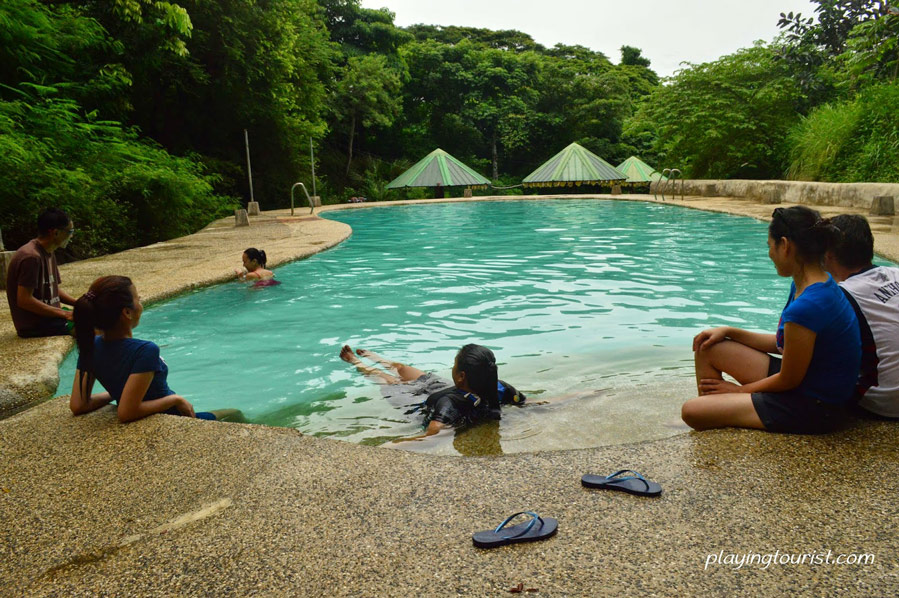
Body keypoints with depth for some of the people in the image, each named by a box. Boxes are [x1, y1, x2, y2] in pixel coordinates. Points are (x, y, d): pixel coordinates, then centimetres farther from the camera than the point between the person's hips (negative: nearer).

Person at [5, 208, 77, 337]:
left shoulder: (49, 253, 11)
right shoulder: (31, 257, -19)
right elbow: (24, 300, -23)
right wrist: (64, 314, -20)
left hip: (49, 316, 10)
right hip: (34, 326, -10)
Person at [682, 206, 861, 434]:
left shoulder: (806, 308, -31)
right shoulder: (820, 285, 1)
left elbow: (789, 381, -19)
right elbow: (783, 343, 11)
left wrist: (740, 389, -3)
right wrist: (728, 331, 7)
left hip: (813, 409, -10)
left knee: (691, 411, -15)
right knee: (707, 348, 11)